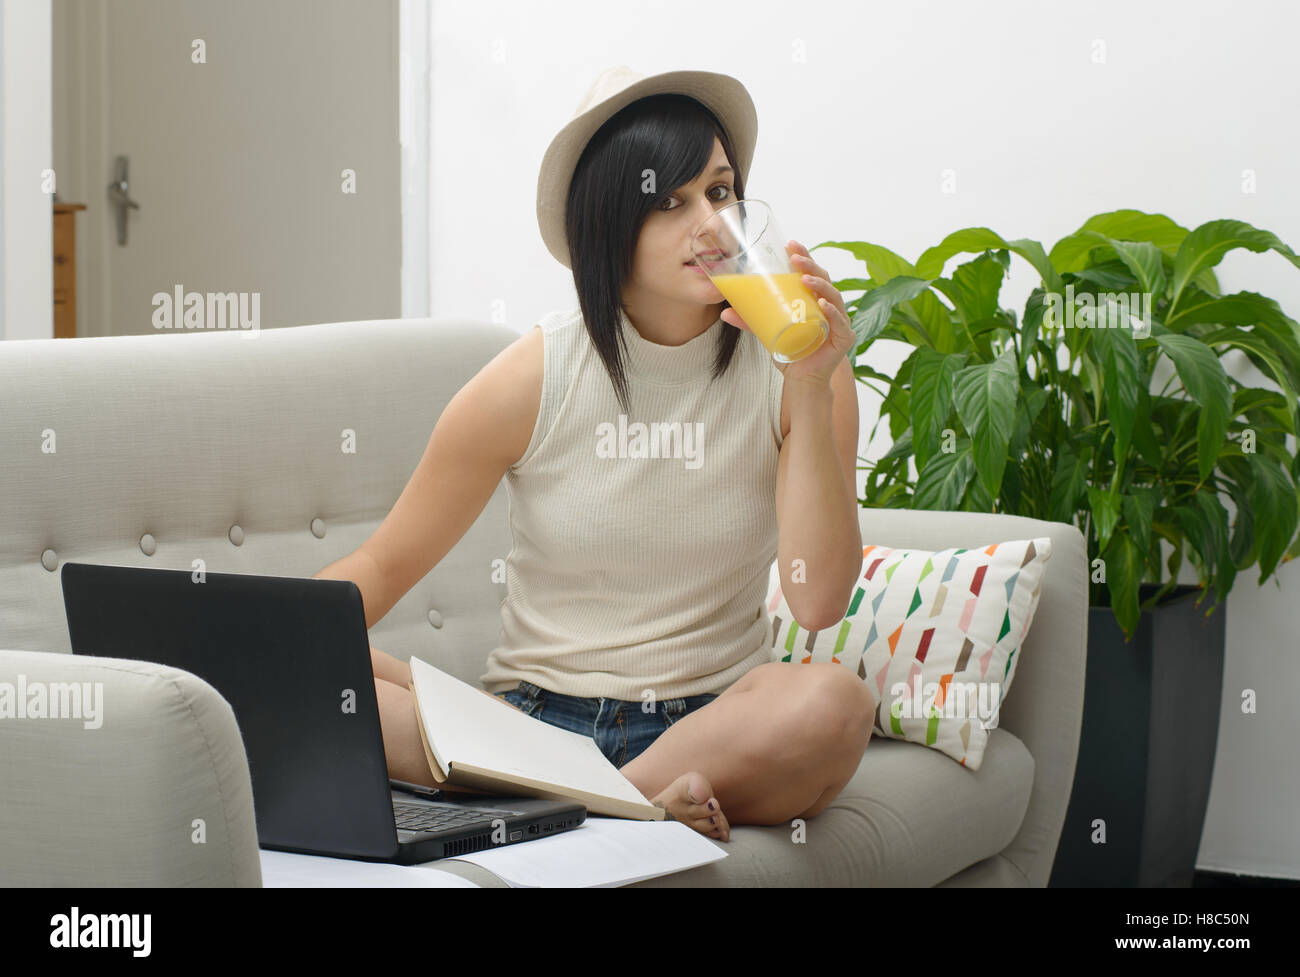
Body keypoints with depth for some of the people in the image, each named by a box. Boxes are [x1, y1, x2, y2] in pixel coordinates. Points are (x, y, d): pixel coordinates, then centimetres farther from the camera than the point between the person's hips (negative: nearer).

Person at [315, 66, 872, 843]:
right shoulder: (531, 383, 0)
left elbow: (819, 602, -12)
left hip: (710, 723, -1)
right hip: (529, 716, 1)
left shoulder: (793, 376, -1)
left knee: (835, 701, -35)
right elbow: (381, 567, 5)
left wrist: (811, 392, -17)